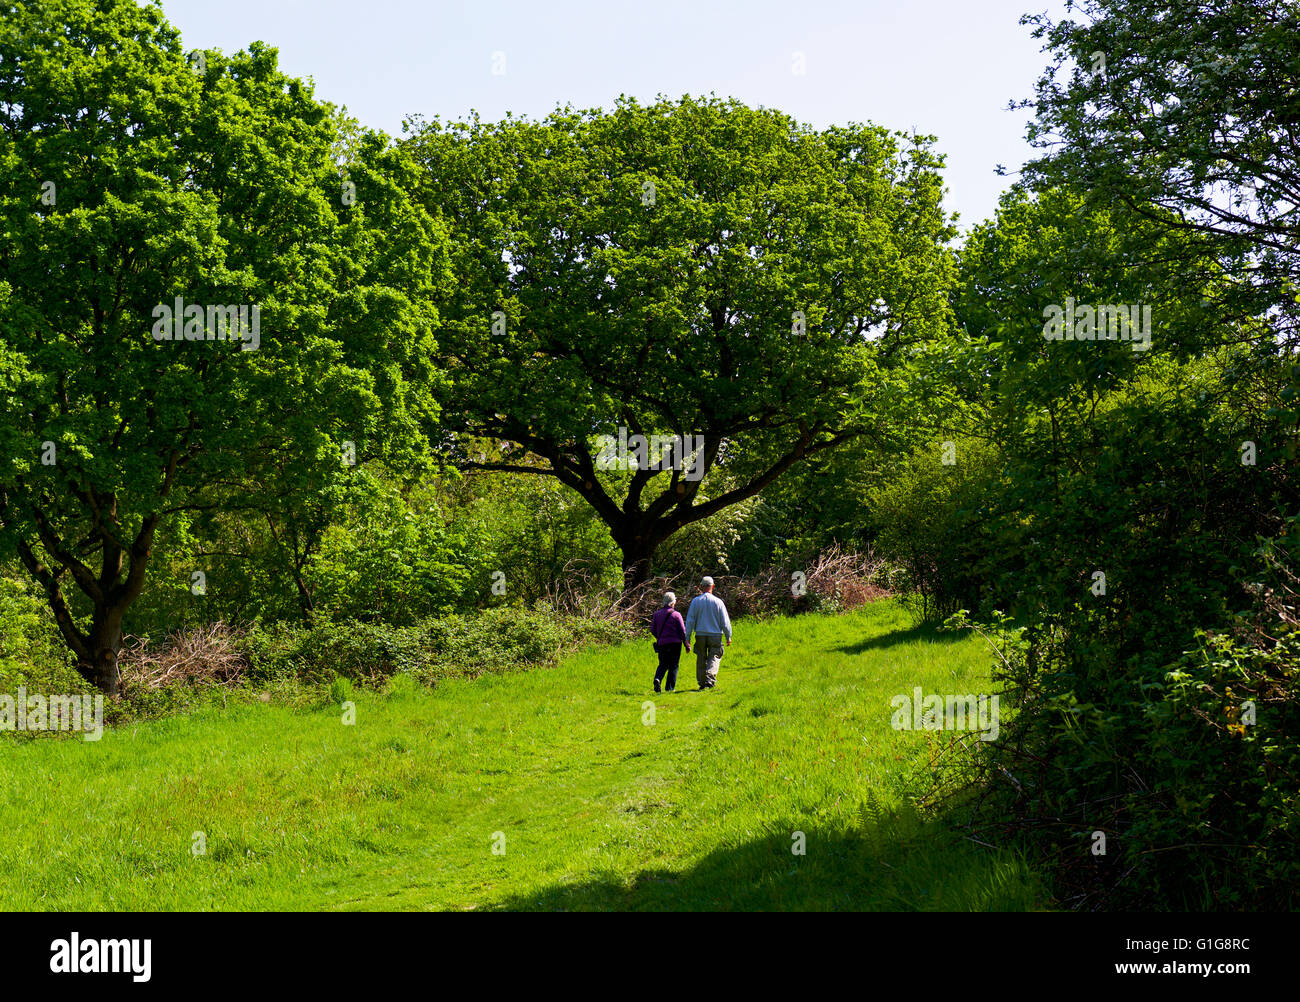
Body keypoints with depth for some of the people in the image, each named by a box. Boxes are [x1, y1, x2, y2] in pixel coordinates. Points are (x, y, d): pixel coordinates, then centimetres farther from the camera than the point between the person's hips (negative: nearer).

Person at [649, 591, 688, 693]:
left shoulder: (657, 614, 3)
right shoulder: (676, 615, -8)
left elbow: (653, 630, 6)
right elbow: (682, 631, -6)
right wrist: (687, 645, 1)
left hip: (661, 643, 3)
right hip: (675, 643, -3)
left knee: (663, 664, 12)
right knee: (673, 666, 7)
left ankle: (657, 678, -15)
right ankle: (670, 687, 6)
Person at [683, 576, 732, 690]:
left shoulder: (695, 601, -2)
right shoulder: (718, 602, -5)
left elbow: (690, 621, -1)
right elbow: (725, 622, -1)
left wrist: (687, 638, 3)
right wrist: (728, 637, 10)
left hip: (700, 635, 1)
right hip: (715, 635, -1)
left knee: (701, 660, 11)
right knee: (714, 658, 4)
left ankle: (702, 682, 15)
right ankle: (710, 680, -15)